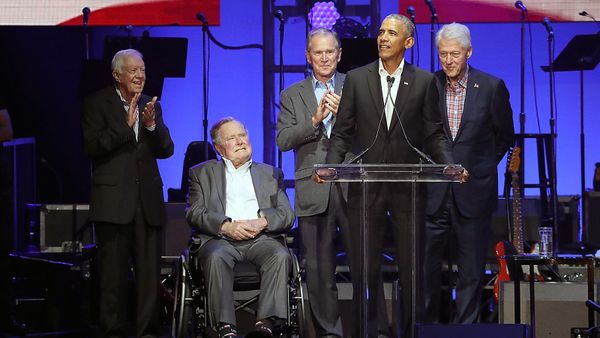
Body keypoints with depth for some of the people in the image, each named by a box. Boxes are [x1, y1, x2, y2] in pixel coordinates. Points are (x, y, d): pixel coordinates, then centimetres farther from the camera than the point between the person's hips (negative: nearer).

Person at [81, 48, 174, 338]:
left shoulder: (151, 105, 14)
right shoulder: (97, 103, 1)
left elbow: (166, 150, 9)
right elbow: (92, 145, -10)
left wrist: (152, 125, -9)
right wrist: (127, 126, -17)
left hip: (147, 200, 4)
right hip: (113, 200, -4)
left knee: (150, 271, 2)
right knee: (113, 272, 0)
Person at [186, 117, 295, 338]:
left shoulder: (270, 173, 25)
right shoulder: (203, 173, 20)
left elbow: (287, 215, 13)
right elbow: (194, 213, 5)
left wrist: (262, 222, -10)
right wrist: (226, 226, -13)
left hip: (261, 237, 1)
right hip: (220, 238, -1)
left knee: (280, 256, -32)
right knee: (216, 257, -36)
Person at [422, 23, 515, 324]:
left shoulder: (491, 87, -2)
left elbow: (505, 136, 10)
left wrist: (481, 166, 9)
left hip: (473, 194, -1)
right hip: (433, 195, 1)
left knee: (471, 271, 6)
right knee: (425, 266, 2)